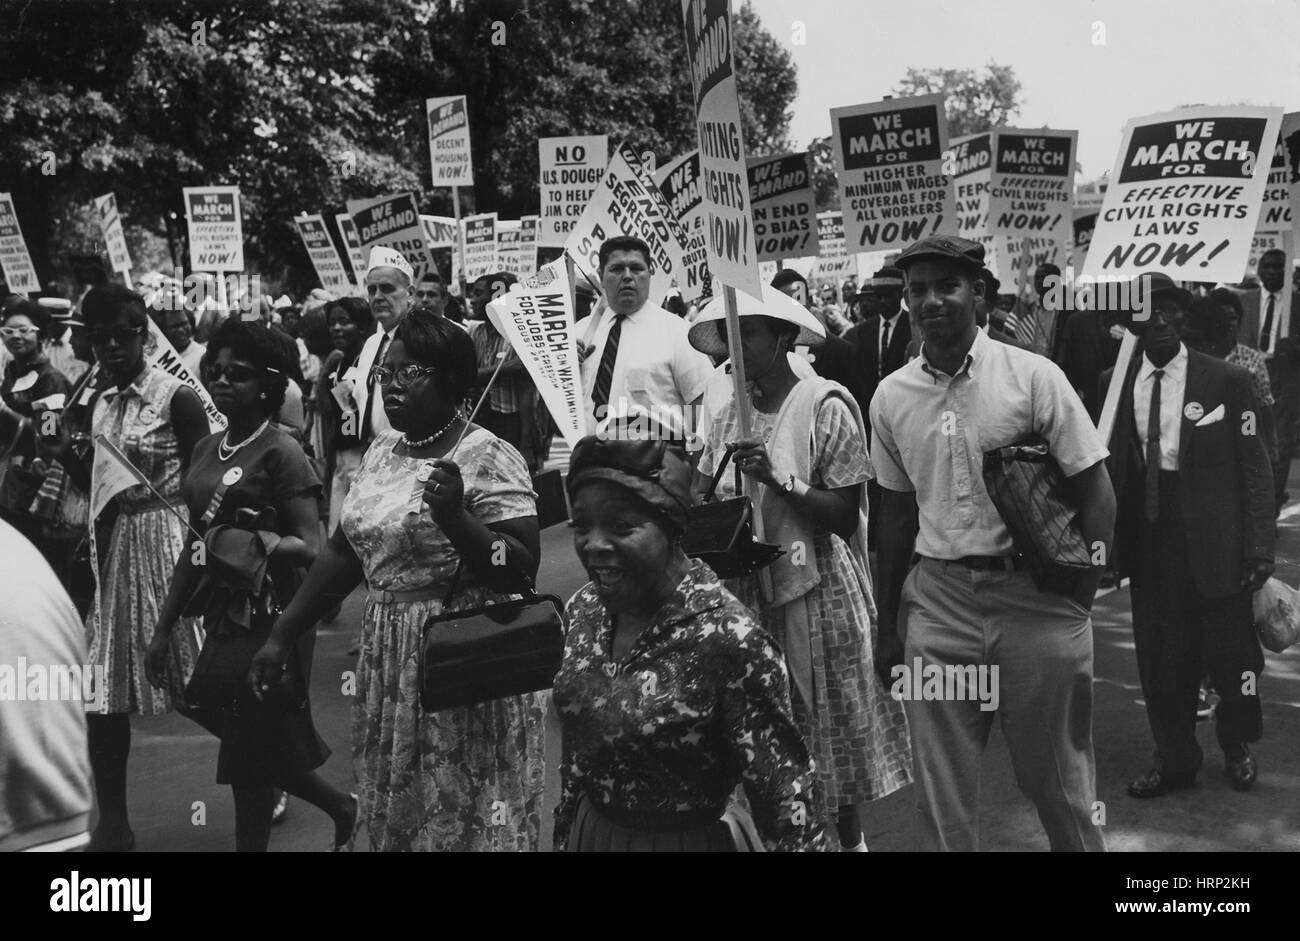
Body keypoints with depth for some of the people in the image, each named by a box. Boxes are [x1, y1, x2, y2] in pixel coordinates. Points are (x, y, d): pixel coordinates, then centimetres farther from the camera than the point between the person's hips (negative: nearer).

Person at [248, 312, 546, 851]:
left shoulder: (487, 458, -14)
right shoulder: (381, 450, 8)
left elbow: (521, 569, -19)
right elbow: (345, 551, 13)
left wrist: (454, 518, -32)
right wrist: (282, 635, 12)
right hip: (387, 664, 7)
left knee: (464, 821, 3)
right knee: (393, 816, 18)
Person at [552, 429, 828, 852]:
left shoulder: (729, 640, -26)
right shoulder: (585, 607, -6)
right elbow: (577, 749, 7)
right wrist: (563, 835, 13)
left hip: (686, 840, -5)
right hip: (585, 832, 6)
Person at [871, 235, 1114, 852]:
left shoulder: (1034, 377, -6)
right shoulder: (891, 396, 4)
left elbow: (1097, 494, -3)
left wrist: (1077, 605, -7)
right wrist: (889, 628, 13)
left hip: (1035, 594, -2)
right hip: (936, 599, 2)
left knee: (1056, 777, 12)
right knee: (941, 791, 9)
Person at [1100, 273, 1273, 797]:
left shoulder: (1227, 381, -5)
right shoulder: (1114, 384, 3)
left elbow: (1254, 469, -4)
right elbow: (1107, 464, 4)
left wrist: (1259, 546, -10)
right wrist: (1109, 537, -3)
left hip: (1214, 542, -2)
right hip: (1148, 539, 2)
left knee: (1230, 650, 10)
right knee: (1159, 659, 10)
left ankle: (1237, 748, 37)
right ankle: (1175, 761, 28)